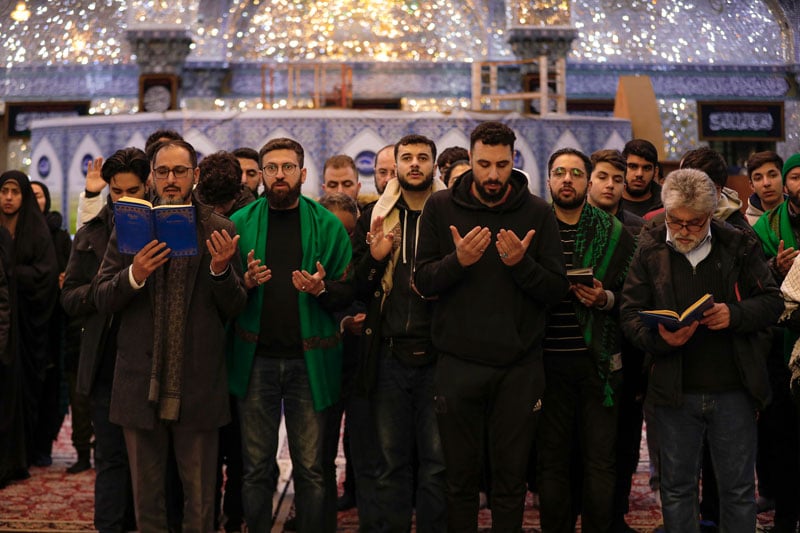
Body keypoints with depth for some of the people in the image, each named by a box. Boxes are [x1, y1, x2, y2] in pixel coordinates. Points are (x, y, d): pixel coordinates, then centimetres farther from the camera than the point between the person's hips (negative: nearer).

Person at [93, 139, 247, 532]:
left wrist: (221, 269, -20)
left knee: (199, 497, 8)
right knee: (146, 494, 13)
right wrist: (134, 275, -18)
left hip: (197, 385, -1)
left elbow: (236, 308, 0)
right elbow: (102, 300, 2)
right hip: (141, 383, 2)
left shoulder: (220, 231, 1)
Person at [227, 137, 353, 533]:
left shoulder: (327, 225, 4)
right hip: (255, 360, 1)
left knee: (311, 469, 4)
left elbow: (348, 292, 2)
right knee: (256, 468, 8)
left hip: (309, 361, -1)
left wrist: (323, 289, -18)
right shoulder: (240, 223, 6)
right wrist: (244, 283, -15)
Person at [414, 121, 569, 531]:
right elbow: (423, 282, -3)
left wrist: (522, 263, -19)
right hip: (458, 363, 0)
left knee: (511, 478, 9)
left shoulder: (537, 213, 1)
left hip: (520, 365, 0)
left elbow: (556, 289, -2)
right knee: (460, 477, 9)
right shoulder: (441, 208, 1)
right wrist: (458, 260, -20)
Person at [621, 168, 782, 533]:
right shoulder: (650, 251, 2)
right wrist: (659, 337, -20)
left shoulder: (738, 247, 2)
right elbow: (631, 313, 1)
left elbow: (772, 301, 3)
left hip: (734, 390, 0)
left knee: (739, 488, 10)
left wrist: (734, 314, -17)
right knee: (676, 488, 11)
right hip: (674, 392, 0)